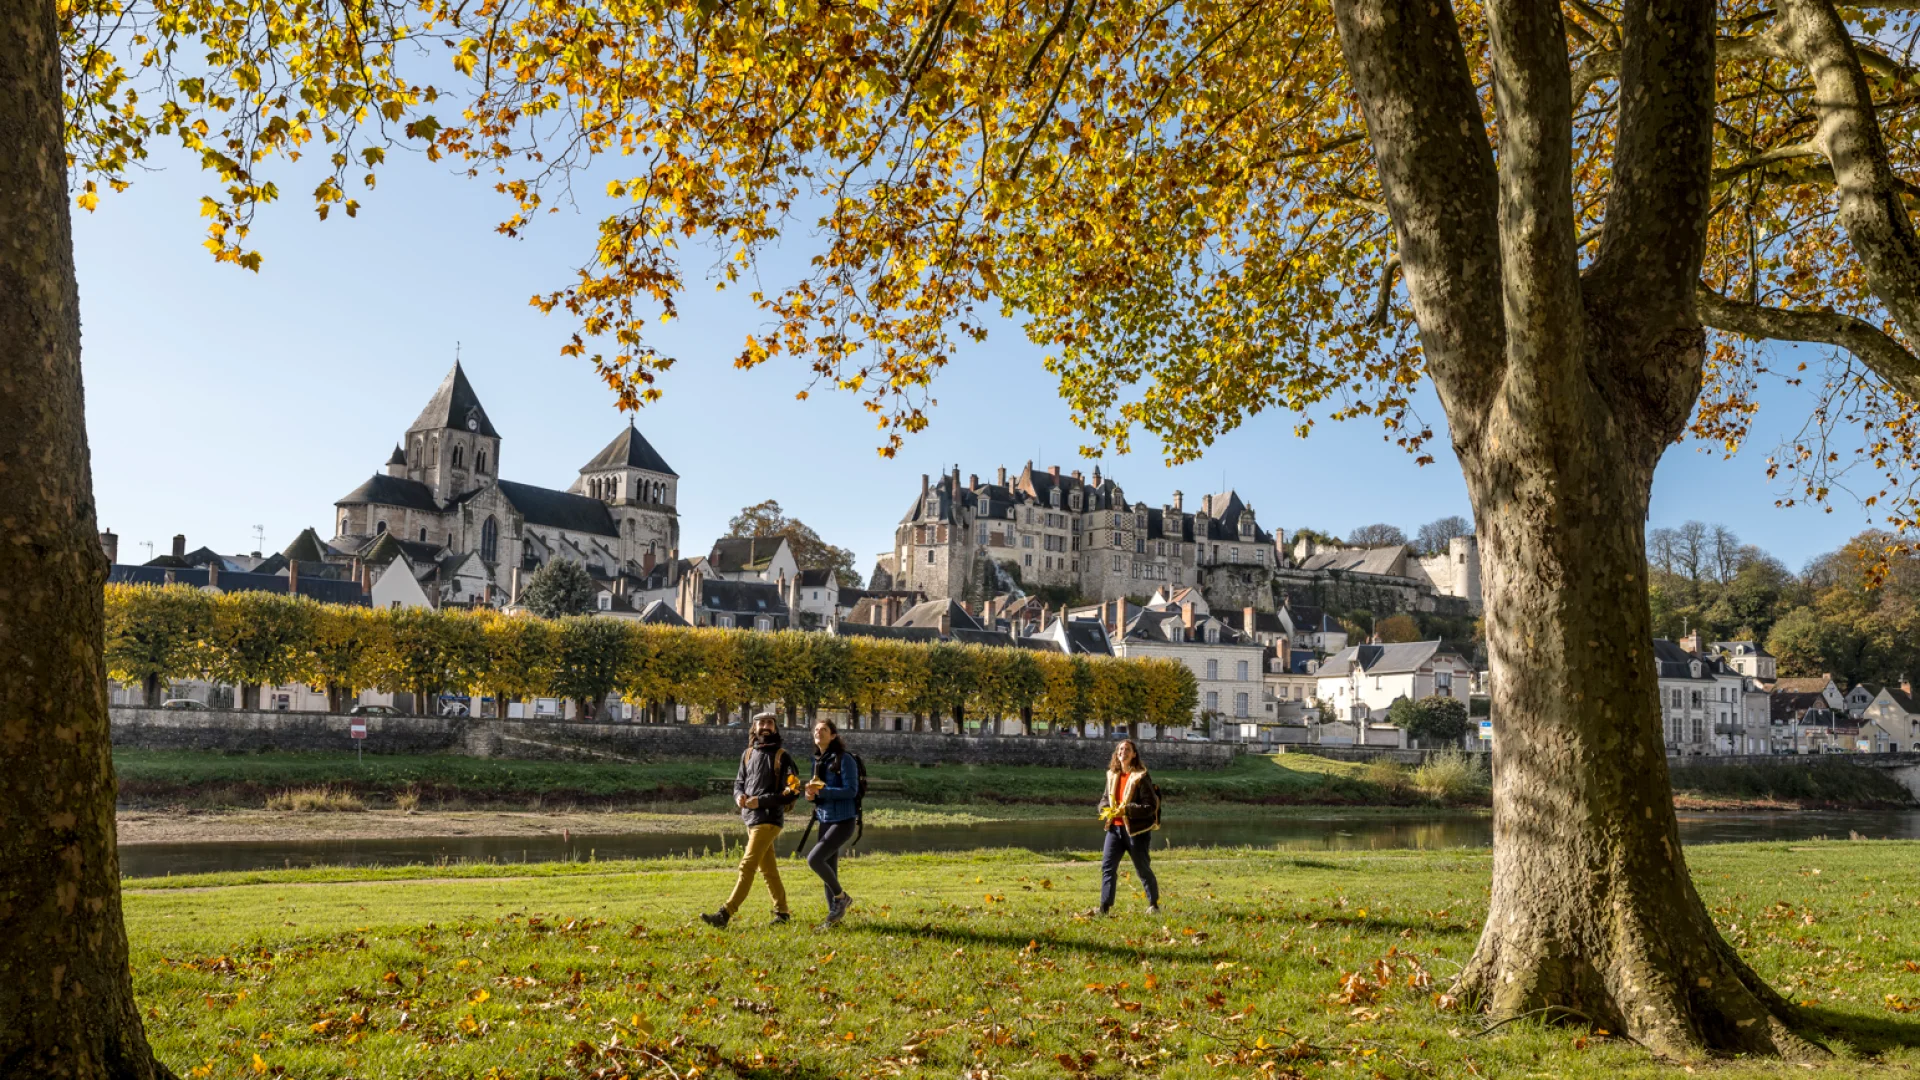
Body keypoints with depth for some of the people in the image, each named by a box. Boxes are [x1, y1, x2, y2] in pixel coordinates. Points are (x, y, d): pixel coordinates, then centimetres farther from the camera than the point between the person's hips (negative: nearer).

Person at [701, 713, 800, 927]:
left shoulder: (782, 756, -6)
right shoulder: (748, 754, 11)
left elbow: (792, 792, -10)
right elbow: (739, 783, 18)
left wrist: (761, 801, -17)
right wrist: (739, 796, -6)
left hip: (768, 819, -7)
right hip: (751, 818, 7)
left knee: (747, 866, -11)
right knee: (767, 868, 12)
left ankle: (726, 914, -14)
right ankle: (782, 911, 22)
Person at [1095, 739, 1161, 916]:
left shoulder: (1141, 776, -10)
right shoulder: (1112, 775, 9)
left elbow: (1151, 806, -13)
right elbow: (1105, 799, 20)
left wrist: (1126, 810, -22)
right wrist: (1106, 809, -4)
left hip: (1136, 829, -6)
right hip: (1115, 828, 6)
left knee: (1143, 868, 5)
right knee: (1107, 866, -1)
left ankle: (1154, 905, 22)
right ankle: (1104, 907, 2)